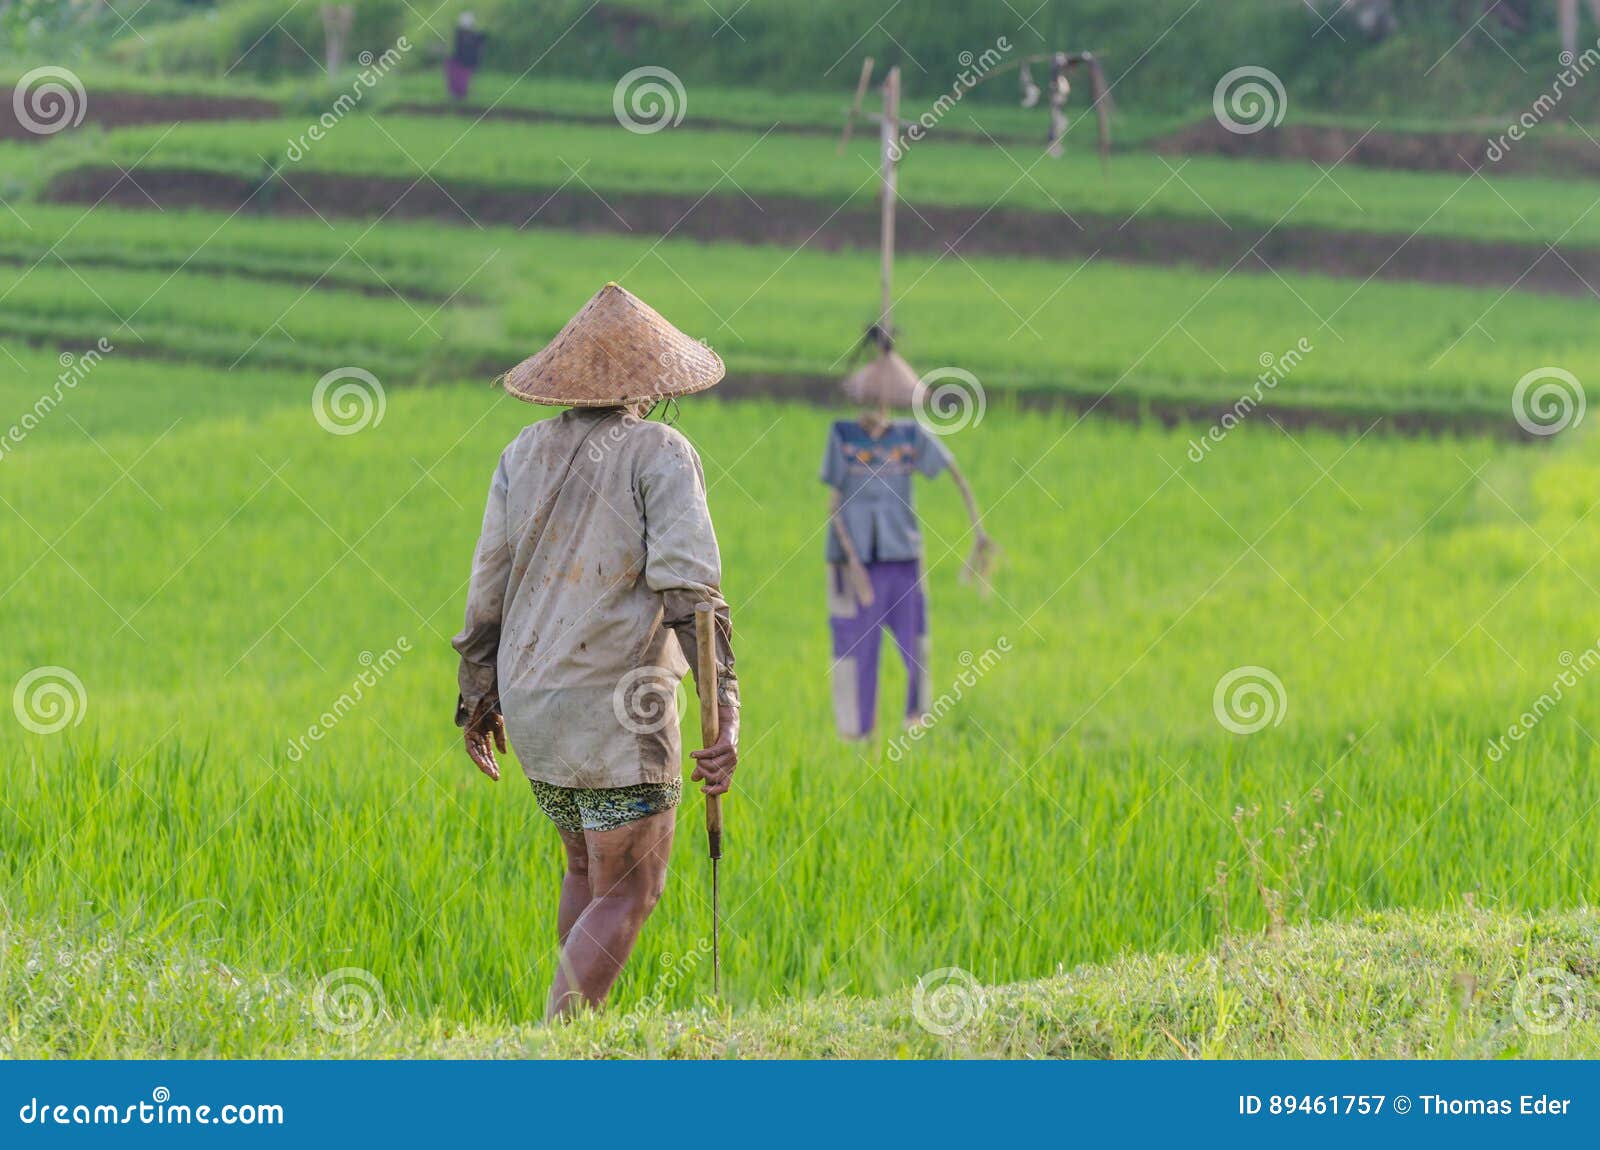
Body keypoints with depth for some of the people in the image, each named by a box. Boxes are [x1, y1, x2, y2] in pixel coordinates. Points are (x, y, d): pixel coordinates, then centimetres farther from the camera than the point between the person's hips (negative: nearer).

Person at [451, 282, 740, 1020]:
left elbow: (489, 588, 8)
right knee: (627, 896, 2)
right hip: (619, 711, -6)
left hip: (533, 708, 6)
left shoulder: (527, 453, 5)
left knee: (589, 868, 25)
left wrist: (477, 699, 20)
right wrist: (724, 717, -24)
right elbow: (689, 588, -21)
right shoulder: (660, 454, -11)